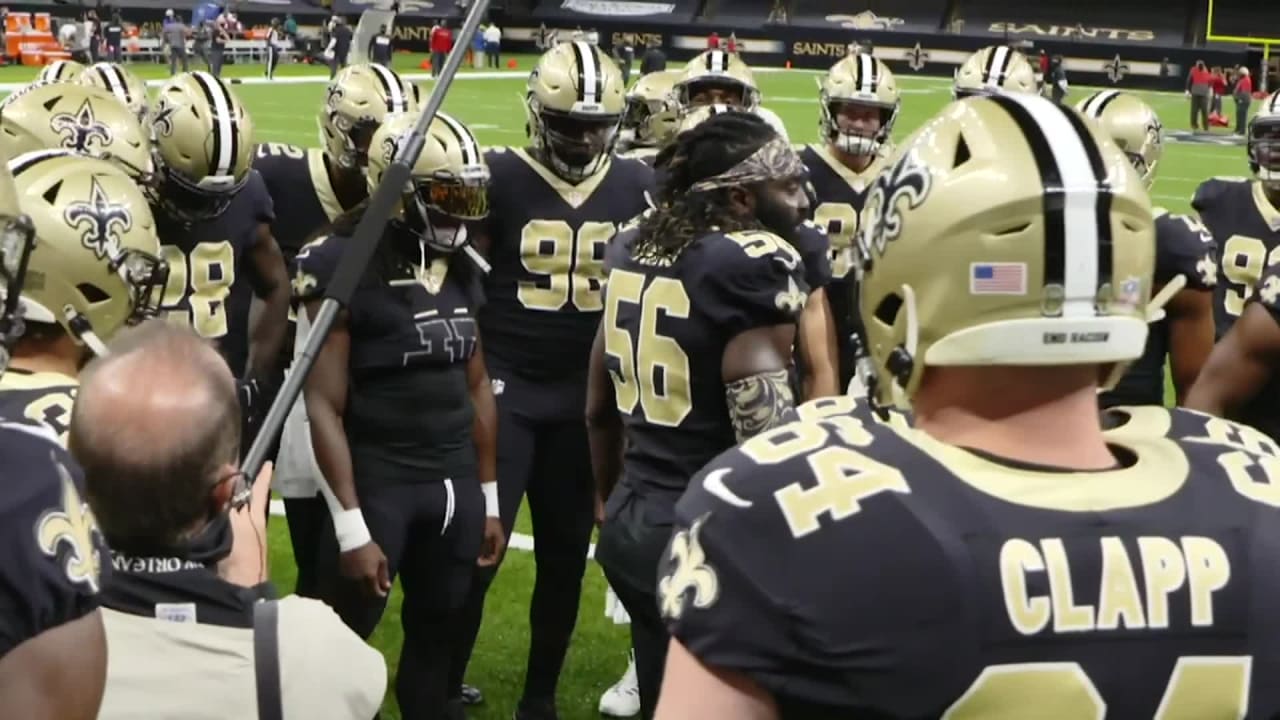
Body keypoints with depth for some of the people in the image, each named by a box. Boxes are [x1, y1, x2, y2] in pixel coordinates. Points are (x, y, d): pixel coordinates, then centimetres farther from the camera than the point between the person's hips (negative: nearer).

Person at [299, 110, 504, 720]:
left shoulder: (461, 267, 7)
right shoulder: (344, 265, -13)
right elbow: (325, 406, -14)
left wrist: (489, 498, 15)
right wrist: (352, 528, -16)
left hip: (456, 482, 6)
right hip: (378, 480, -6)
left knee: (438, 631, 14)